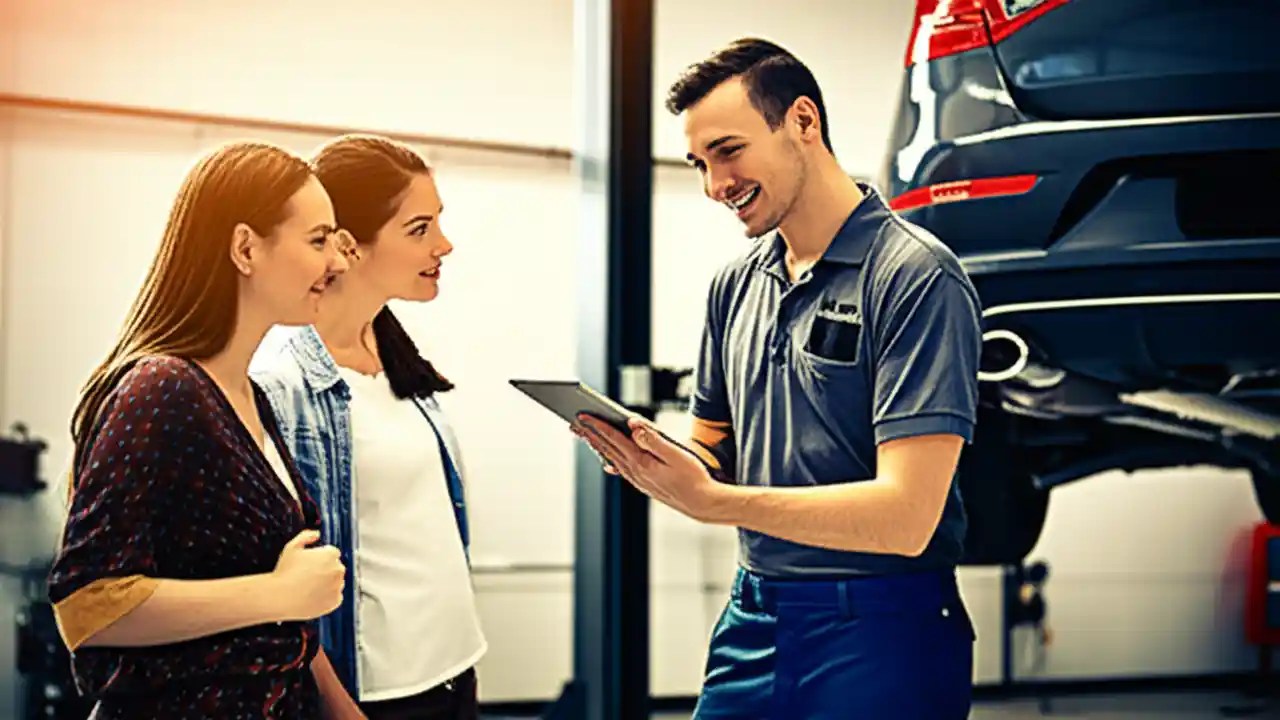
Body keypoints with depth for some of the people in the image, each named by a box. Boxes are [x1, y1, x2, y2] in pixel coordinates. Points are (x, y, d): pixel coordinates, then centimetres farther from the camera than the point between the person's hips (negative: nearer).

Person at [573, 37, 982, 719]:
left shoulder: (915, 277, -13)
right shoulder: (736, 283, 10)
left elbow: (906, 517, -20)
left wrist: (710, 500, -23)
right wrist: (649, 452, -7)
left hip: (878, 636, -6)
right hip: (753, 623, 6)